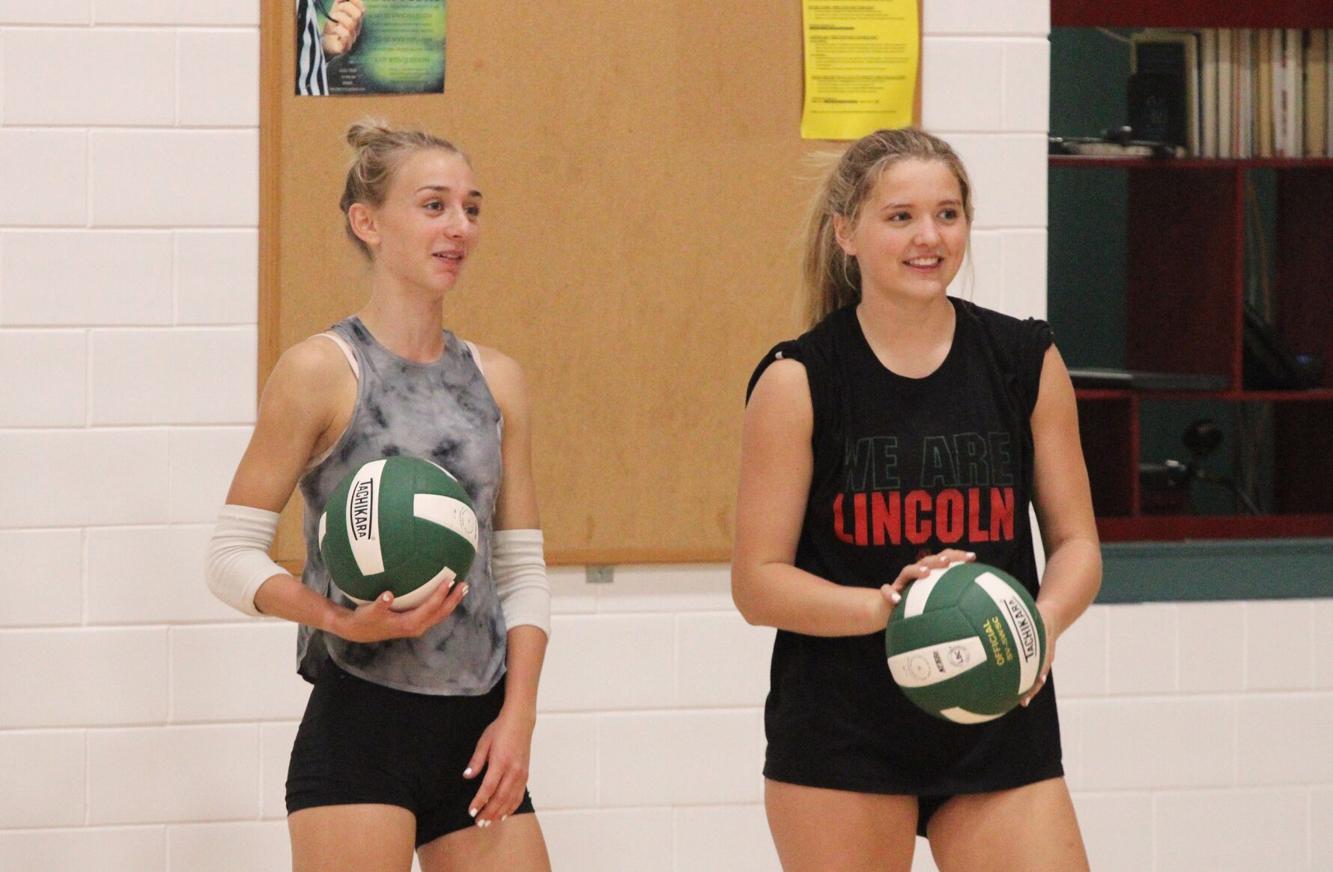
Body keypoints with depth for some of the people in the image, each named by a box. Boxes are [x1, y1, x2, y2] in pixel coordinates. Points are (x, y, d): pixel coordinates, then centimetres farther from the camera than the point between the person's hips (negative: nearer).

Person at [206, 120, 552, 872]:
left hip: (477, 733, 5)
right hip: (361, 723, -5)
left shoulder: (496, 381, 10)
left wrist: (518, 716, 0)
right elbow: (233, 558, -6)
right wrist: (342, 619, -22)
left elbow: (523, 568, 12)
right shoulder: (321, 372, -5)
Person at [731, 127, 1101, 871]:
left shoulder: (1027, 362, 3)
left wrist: (1042, 623, -15)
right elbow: (759, 582, -5)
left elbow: (1076, 542, 7)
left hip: (998, 722, 2)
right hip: (840, 738, -2)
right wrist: (883, 606, -22)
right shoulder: (799, 383, -4)